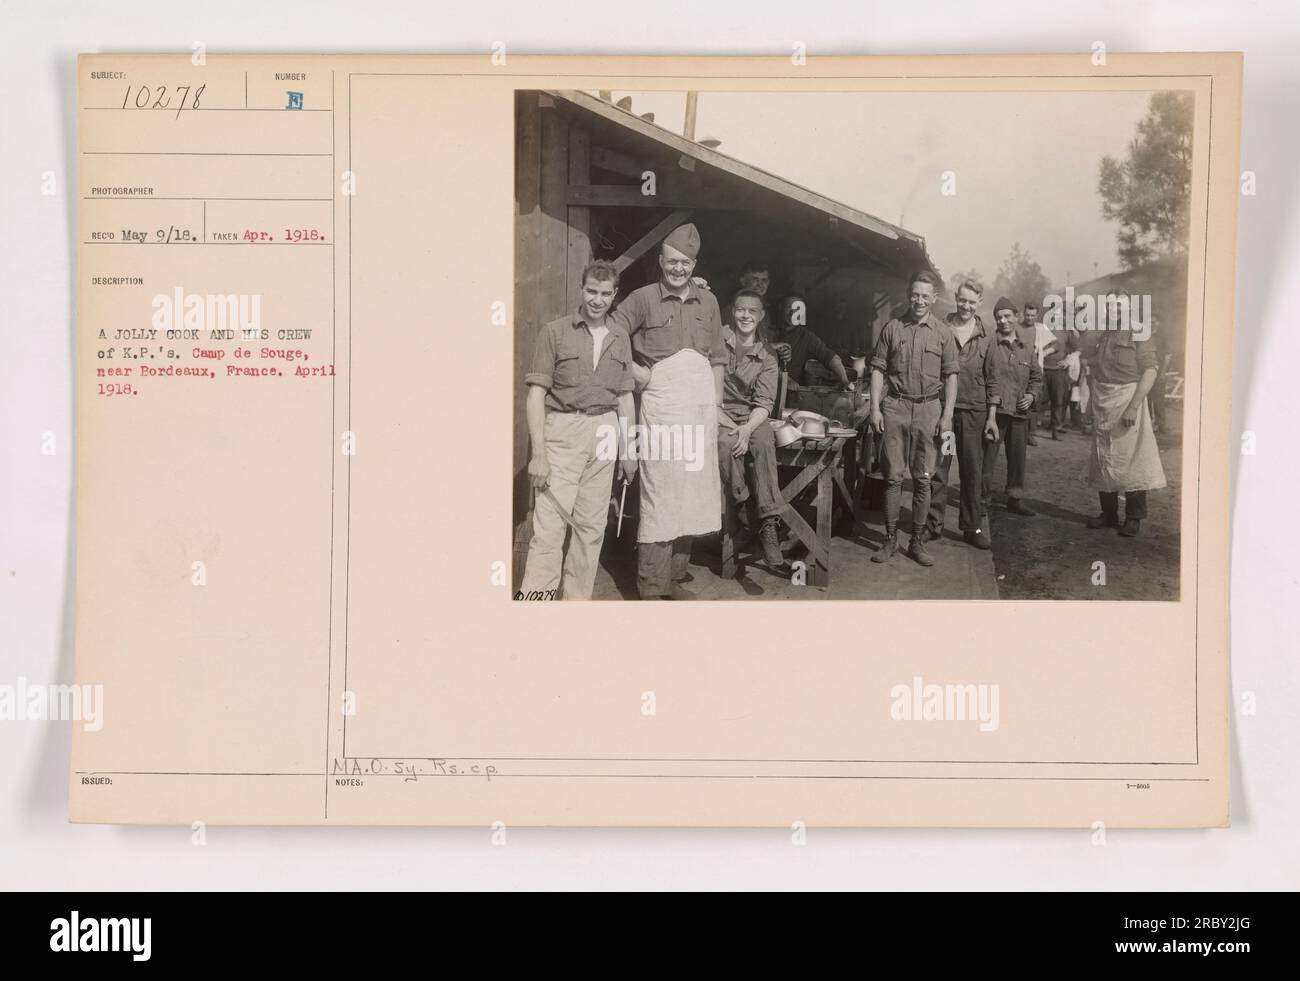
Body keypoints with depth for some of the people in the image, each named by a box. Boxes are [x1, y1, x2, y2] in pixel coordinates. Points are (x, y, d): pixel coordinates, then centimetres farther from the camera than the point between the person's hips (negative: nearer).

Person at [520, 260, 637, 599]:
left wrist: (627, 450, 14)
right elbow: (536, 393, -5)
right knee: (549, 526, -11)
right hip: (563, 431, -4)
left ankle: (577, 600, 14)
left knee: (591, 527, 7)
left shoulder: (620, 338, 12)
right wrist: (538, 453, -13)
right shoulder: (555, 332, -1)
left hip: (604, 433, 5)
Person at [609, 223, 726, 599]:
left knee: (692, 494, 7)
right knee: (660, 494, -7)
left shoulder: (708, 302, 15)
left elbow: (717, 358, 17)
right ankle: (651, 586, -3)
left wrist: (716, 404, 10)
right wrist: (635, 372, -9)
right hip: (662, 404, -5)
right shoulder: (642, 299, 1)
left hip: (701, 404, 5)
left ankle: (674, 577, 17)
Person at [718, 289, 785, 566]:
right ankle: (743, 505, -20)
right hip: (718, 412, -2)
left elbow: (764, 403, 0)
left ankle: (769, 523, -32)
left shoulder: (767, 355, 6)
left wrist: (747, 429, -21)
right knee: (726, 443, -36)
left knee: (765, 443, -30)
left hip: (751, 416, 2)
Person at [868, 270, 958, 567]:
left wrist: (947, 414, -2)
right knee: (893, 476, 1)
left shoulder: (943, 333, 6)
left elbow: (951, 375, 6)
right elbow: (878, 369, 7)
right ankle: (890, 539, 8)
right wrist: (875, 407, -2)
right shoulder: (892, 328, 6)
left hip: (929, 408, 0)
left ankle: (917, 540, 11)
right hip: (895, 406, 0)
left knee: (923, 479, 3)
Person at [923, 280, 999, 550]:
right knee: (937, 470, 1)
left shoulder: (987, 336, 6)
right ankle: (934, 525, 10)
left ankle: (972, 527, 14)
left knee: (974, 471, 5)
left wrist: (991, 416, 4)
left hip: (973, 412, 1)